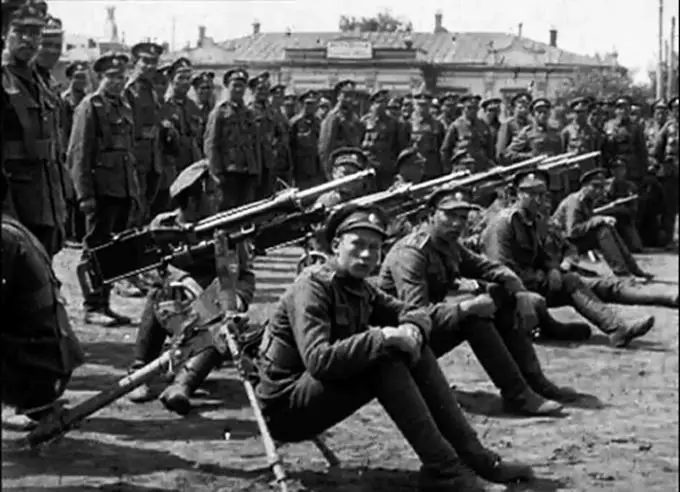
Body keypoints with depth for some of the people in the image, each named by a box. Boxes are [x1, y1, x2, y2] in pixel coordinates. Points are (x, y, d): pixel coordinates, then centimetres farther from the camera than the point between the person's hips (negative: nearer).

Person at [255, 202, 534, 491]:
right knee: (384, 358, -28)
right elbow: (318, 360, -32)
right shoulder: (312, 286, -18)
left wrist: (412, 329, -15)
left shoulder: (361, 290, 8)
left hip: (323, 392, 9)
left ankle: (473, 455, -6)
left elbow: (412, 312, 9)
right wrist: (382, 337, -31)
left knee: (413, 349, -4)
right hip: (287, 405, -9)